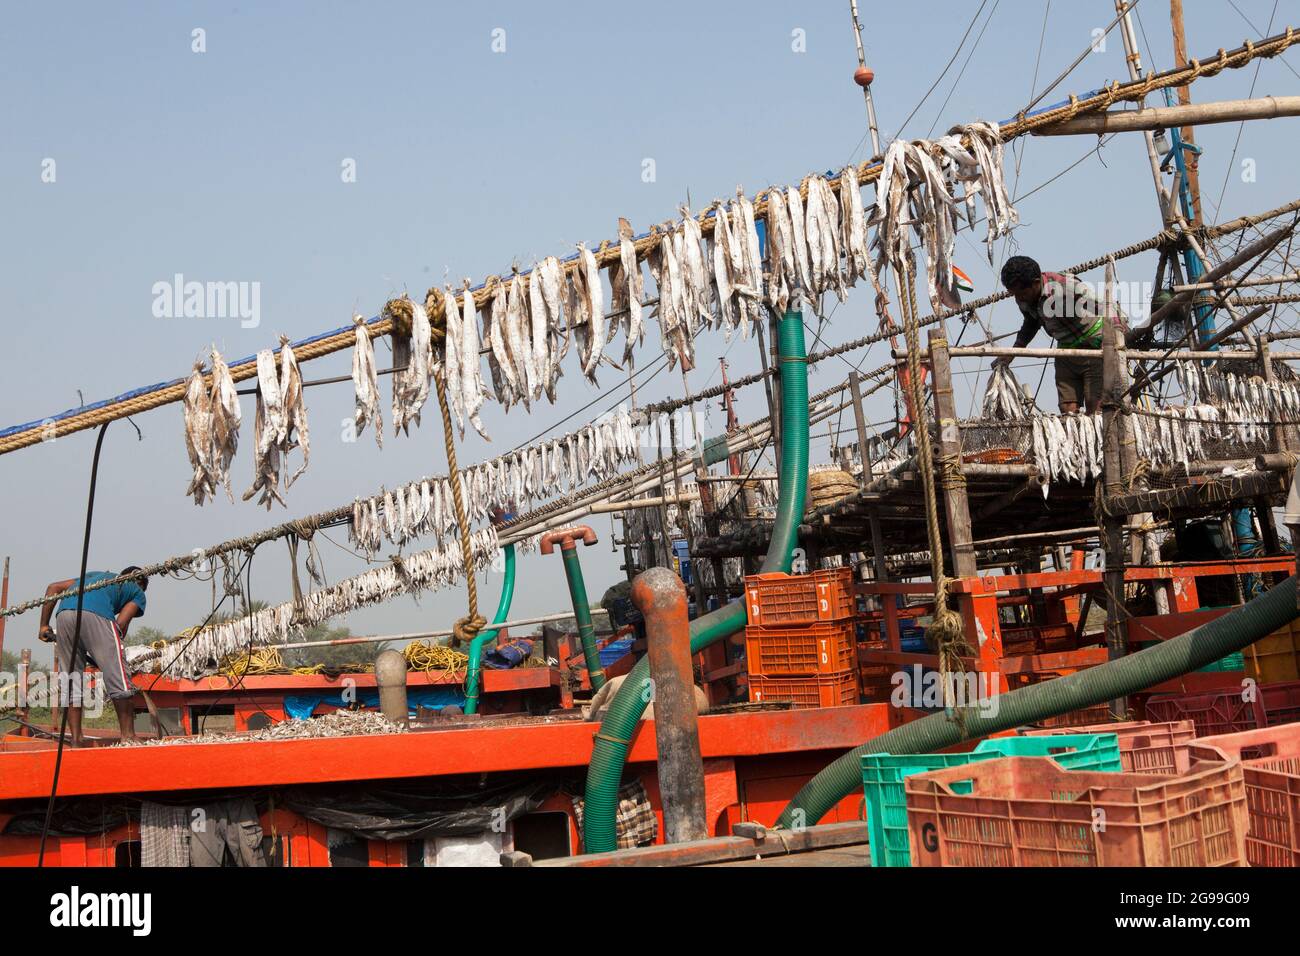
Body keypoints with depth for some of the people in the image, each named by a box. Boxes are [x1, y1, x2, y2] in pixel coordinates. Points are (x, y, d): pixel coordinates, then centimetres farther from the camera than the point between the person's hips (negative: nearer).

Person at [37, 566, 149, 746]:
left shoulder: (96, 575, 41)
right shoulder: (137, 592, 28)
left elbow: (53, 587, 31)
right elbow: (121, 624, 11)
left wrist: (44, 625, 30)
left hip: (63, 614, 5)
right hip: (95, 614, -5)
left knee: (70, 678, 14)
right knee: (117, 677, 0)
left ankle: (76, 738, 14)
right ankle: (128, 736, 0)